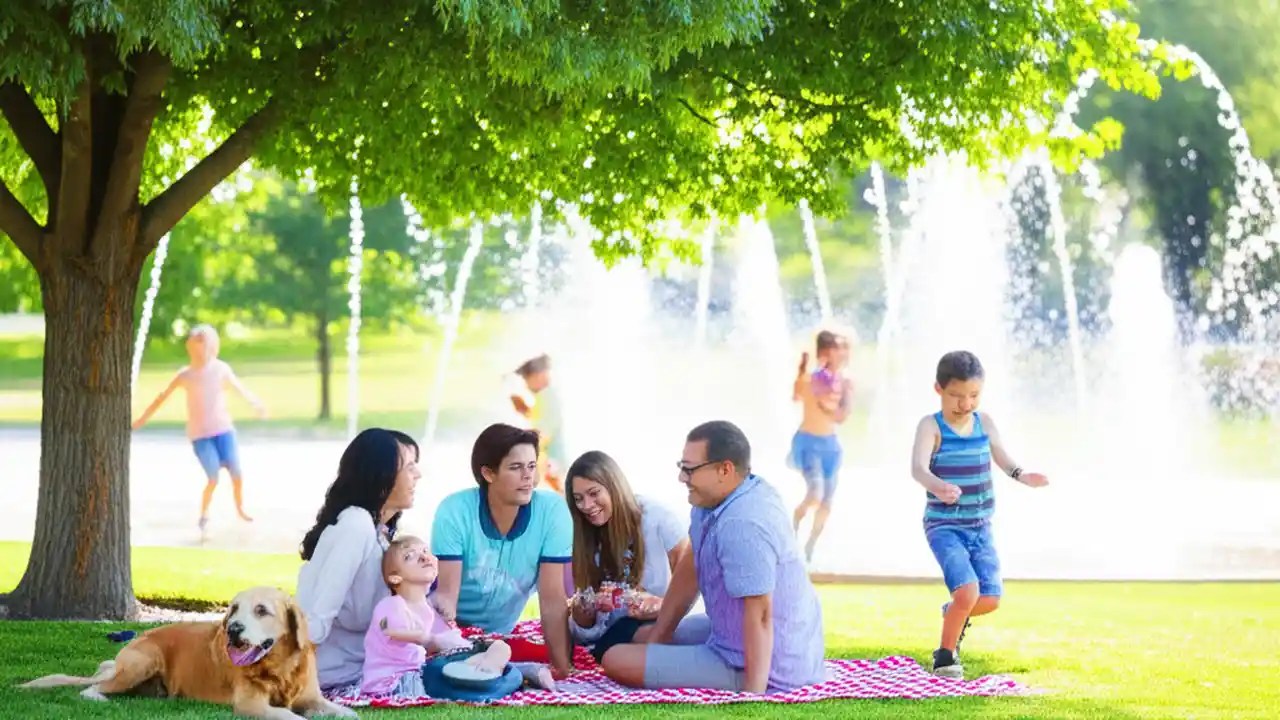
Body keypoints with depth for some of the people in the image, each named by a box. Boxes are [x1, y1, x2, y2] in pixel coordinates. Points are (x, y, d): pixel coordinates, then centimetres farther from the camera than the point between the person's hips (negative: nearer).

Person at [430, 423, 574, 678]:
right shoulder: (455, 511, -20)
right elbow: (447, 593, -23)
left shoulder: (552, 510, -17)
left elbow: (553, 599, -16)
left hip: (500, 635, 4)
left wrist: (562, 666, -23)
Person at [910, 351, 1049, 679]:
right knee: (967, 590, -21)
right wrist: (937, 486, -48)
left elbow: (1002, 458, -6)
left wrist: (1021, 475, -30)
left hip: (980, 528, 5)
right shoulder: (931, 426, -11)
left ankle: (955, 615, 34)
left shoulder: (985, 423, 5)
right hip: (944, 527, -5)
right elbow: (918, 467, -26)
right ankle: (945, 656, 1)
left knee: (990, 598, -1)